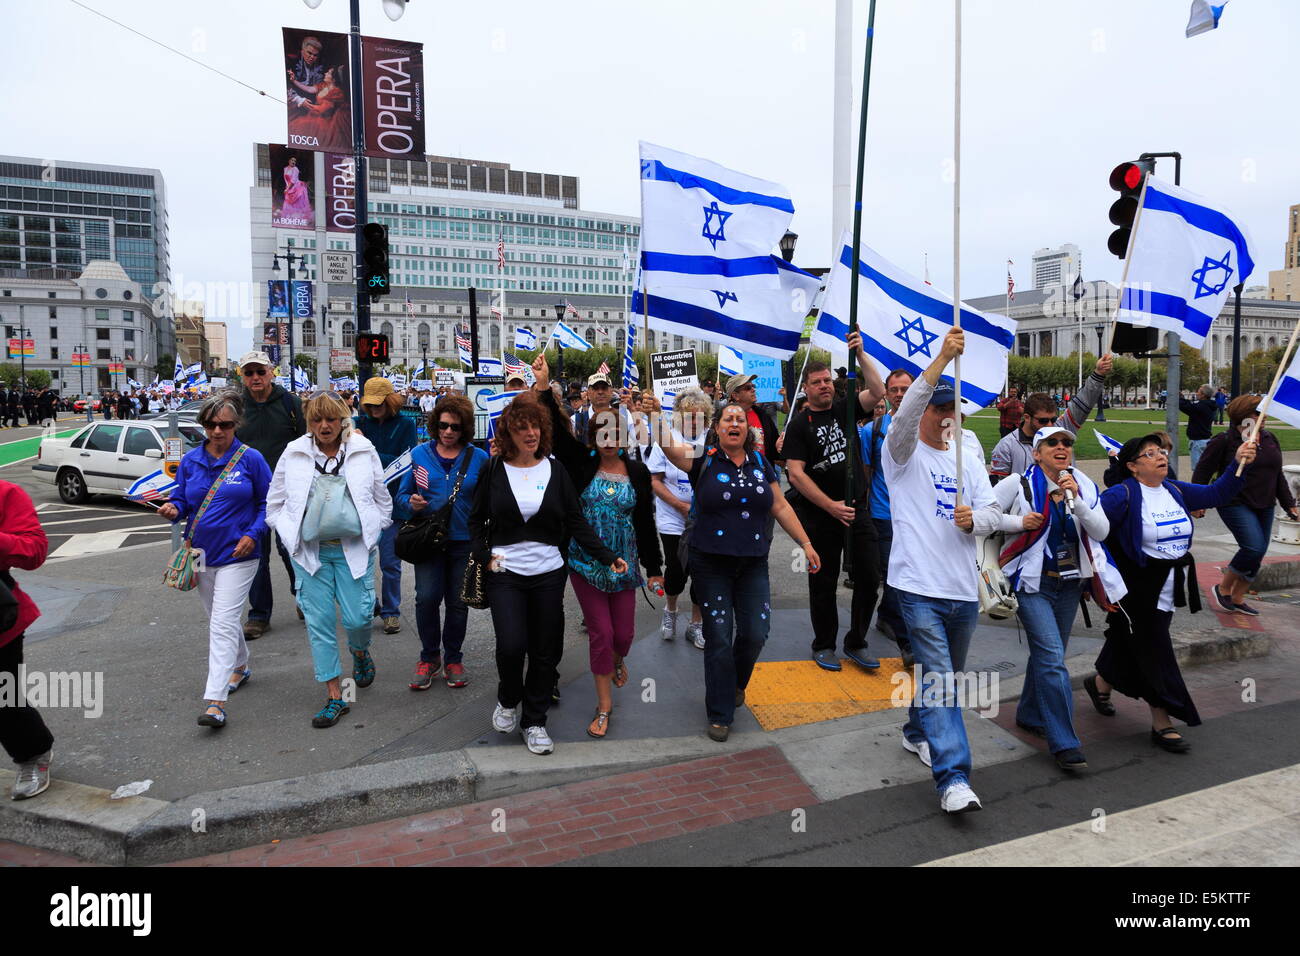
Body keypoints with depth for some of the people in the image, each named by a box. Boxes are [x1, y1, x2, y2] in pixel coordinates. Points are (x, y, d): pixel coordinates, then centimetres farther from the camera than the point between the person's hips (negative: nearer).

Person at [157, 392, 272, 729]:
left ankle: (215, 701, -14)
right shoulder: (190, 460, 4)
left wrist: (253, 534, -14)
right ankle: (239, 667, 43)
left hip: (237, 554, -5)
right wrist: (173, 509, -13)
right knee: (220, 619, 20)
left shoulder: (251, 459, -7)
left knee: (223, 623, -12)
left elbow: (267, 502, -1)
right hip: (202, 552, 5)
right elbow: (182, 499, 10)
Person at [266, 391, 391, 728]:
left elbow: (383, 501, 11)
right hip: (309, 551, 1)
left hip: (354, 549, -1)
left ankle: (360, 652, 33)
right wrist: (292, 535, 1)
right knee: (318, 622, 1)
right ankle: (335, 696, 12)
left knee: (358, 617, -5)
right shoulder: (294, 453, 4)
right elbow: (274, 505, 11)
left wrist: (371, 532, 3)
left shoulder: (364, 450, 3)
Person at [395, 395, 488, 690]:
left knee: (458, 602, 7)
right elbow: (402, 493, 10)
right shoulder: (420, 453, 4)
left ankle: (453, 658, 26)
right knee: (427, 597, -9)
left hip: (465, 541, 0)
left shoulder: (478, 458, 2)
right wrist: (412, 503, -12)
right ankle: (429, 657, 13)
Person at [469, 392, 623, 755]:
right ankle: (508, 700, 20)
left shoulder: (555, 471, 2)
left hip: (548, 573, 2)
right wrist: (484, 555, -7)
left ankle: (534, 721, 25)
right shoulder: (495, 471, 0)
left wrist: (608, 557, -8)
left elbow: (577, 523, 2)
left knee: (545, 652, 6)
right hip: (505, 573, -1)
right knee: (511, 645, -13)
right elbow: (476, 520, 9)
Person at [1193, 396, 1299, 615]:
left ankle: (1237, 599, 22)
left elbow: (1278, 475, 19)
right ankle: (1223, 588, 2)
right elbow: (1203, 471, -8)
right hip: (1235, 504, -7)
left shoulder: (1269, 438, 11)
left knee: (1257, 555, 8)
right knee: (1254, 547, -19)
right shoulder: (1224, 441, -10)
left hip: (1264, 507, 7)